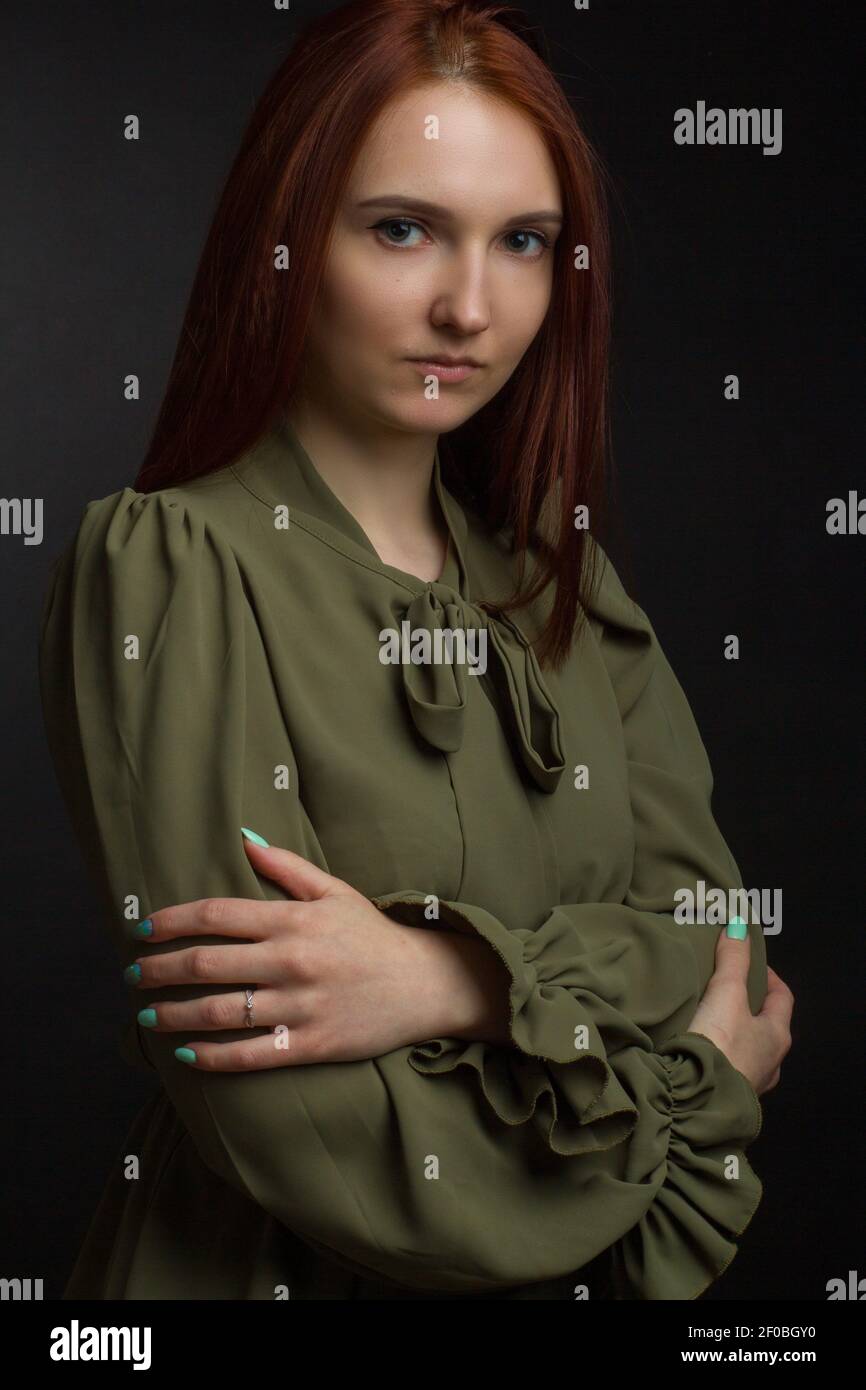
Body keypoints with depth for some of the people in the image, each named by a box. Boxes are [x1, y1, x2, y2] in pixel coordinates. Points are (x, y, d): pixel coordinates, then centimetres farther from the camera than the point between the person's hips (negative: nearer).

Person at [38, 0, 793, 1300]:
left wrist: (456, 979, -25)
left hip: (587, 1266, 5)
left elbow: (712, 933, -7)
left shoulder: (558, 564, 2)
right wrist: (699, 1074, -12)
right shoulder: (167, 567, -18)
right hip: (271, 1266, -5)